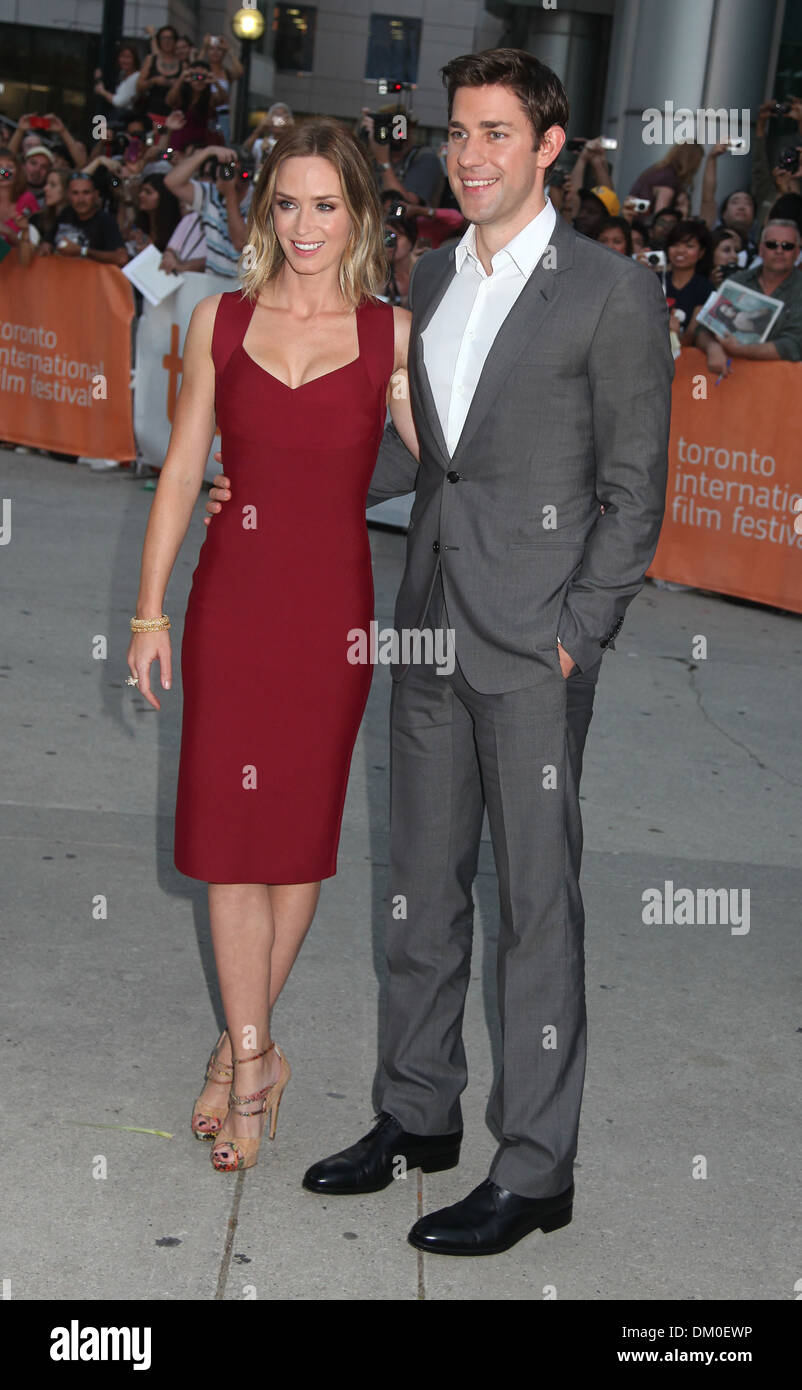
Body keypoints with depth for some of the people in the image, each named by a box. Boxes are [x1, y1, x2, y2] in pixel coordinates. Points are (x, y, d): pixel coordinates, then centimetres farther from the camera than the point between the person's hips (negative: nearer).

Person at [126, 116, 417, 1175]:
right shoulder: (220, 322, 4)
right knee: (229, 829, 2)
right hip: (232, 598, 1)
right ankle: (256, 1059, 15)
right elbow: (181, 472, 7)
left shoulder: (393, 335, 0)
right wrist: (151, 611, 5)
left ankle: (241, 1046, 25)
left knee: (301, 829, 7)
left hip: (332, 606, -1)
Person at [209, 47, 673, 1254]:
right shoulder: (430, 279, 13)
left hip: (536, 649, -6)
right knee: (423, 882, 14)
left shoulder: (612, 293, -6)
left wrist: (576, 635, -12)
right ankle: (418, 1117, 30)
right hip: (431, 629, 7)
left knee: (537, 900, 1)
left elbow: (635, 490, -7)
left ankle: (535, 1172, 12)